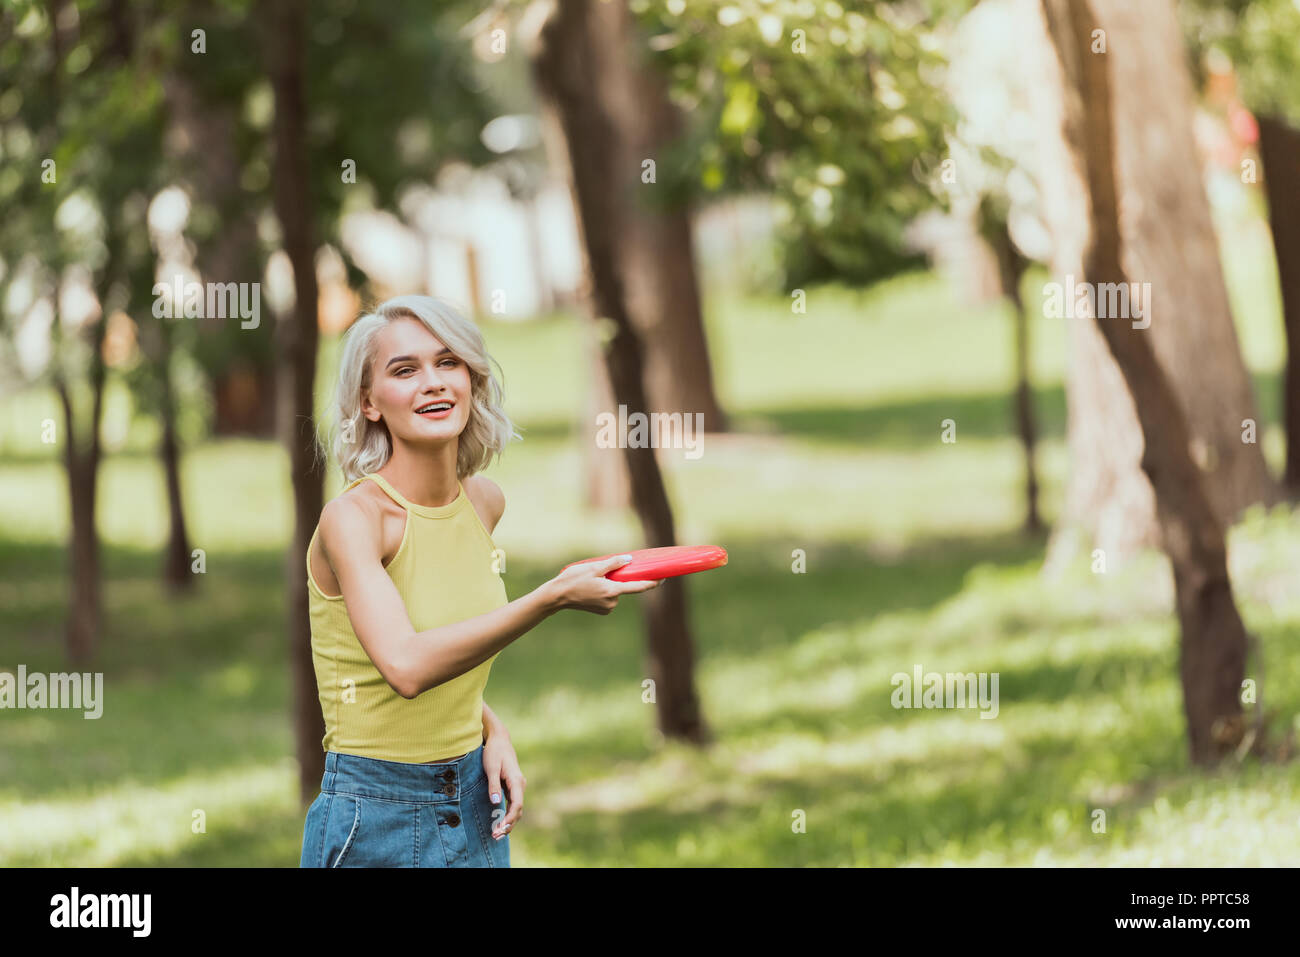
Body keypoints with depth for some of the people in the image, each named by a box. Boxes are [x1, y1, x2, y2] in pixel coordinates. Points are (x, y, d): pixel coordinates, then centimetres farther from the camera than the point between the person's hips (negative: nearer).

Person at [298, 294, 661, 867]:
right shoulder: (352, 517, -17)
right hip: (377, 818, -6)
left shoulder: (484, 503, 3)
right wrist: (553, 599, -33)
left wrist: (491, 730, 2)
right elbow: (405, 665, -32)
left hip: (476, 810, 6)